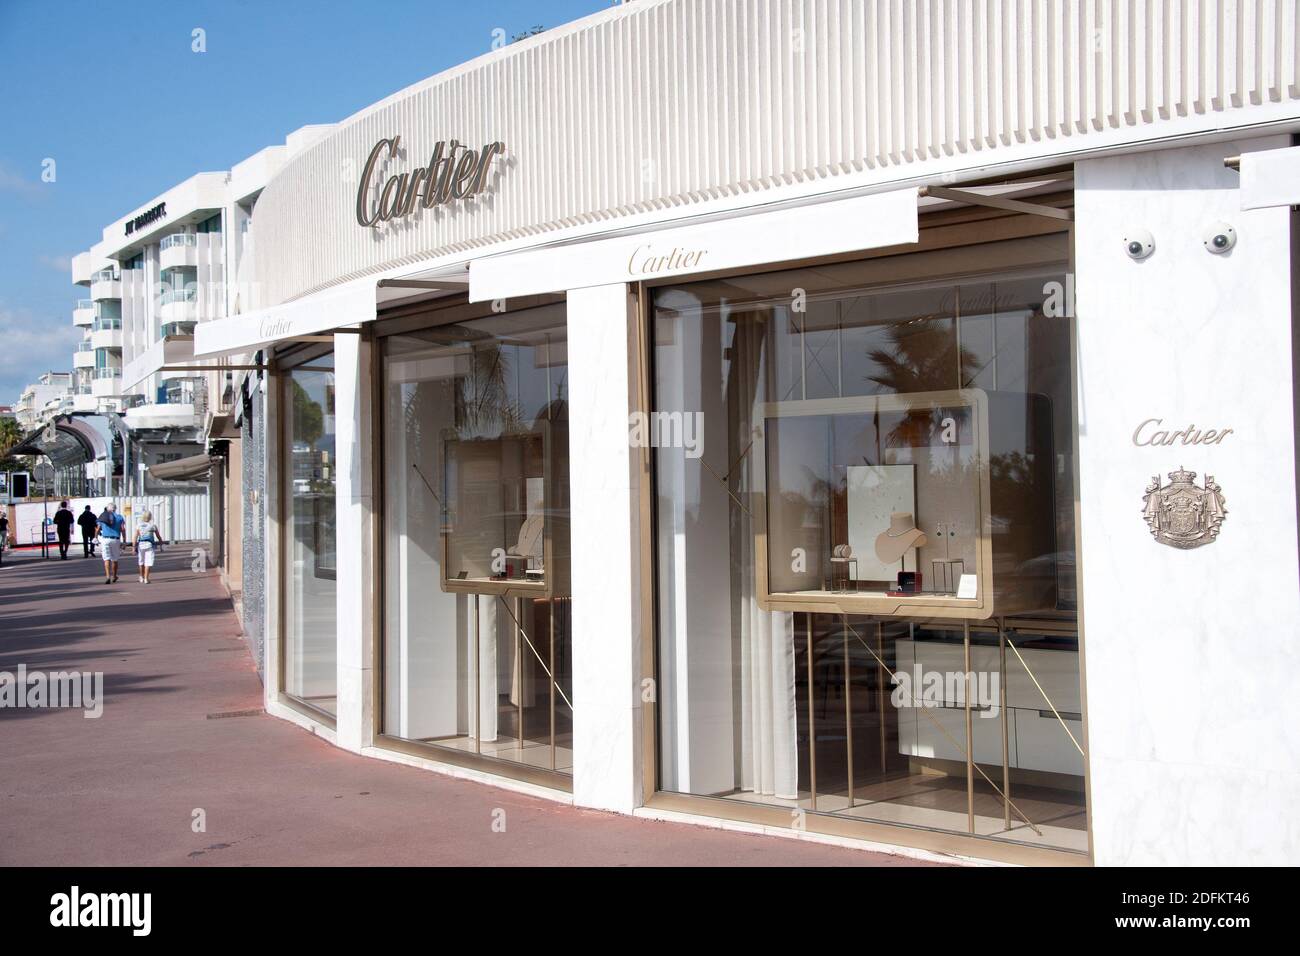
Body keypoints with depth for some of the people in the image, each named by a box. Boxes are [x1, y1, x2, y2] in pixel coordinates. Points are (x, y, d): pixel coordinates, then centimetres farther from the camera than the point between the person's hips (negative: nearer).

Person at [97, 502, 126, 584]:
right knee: (115, 559, 11)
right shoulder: (119, 517, 2)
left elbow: (98, 529, 10)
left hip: (105, 539, 0)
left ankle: (108, 576, -15)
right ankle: (114, 577, 23)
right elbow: (123, 530, -4)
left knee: (107, 559, -1)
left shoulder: (103, 517, 6)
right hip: (116, 540, 0)